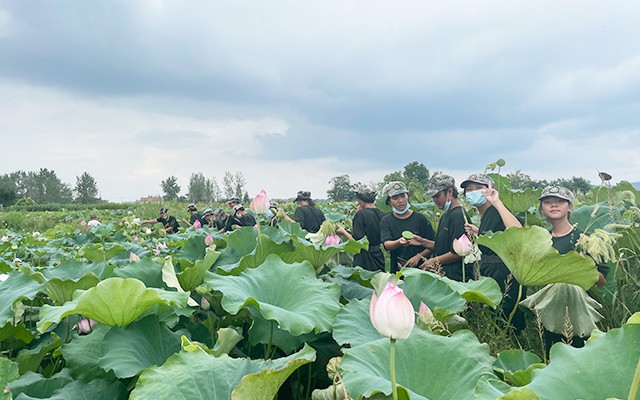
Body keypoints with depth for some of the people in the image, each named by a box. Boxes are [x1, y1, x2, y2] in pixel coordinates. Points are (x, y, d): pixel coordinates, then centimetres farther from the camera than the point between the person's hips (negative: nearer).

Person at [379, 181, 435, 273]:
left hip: (420, 268, 0)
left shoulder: (420, 218, 1)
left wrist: (418, 256, -12)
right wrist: (399, 242, -33)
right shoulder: (386, 221, 2)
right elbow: (386, 245, -13)